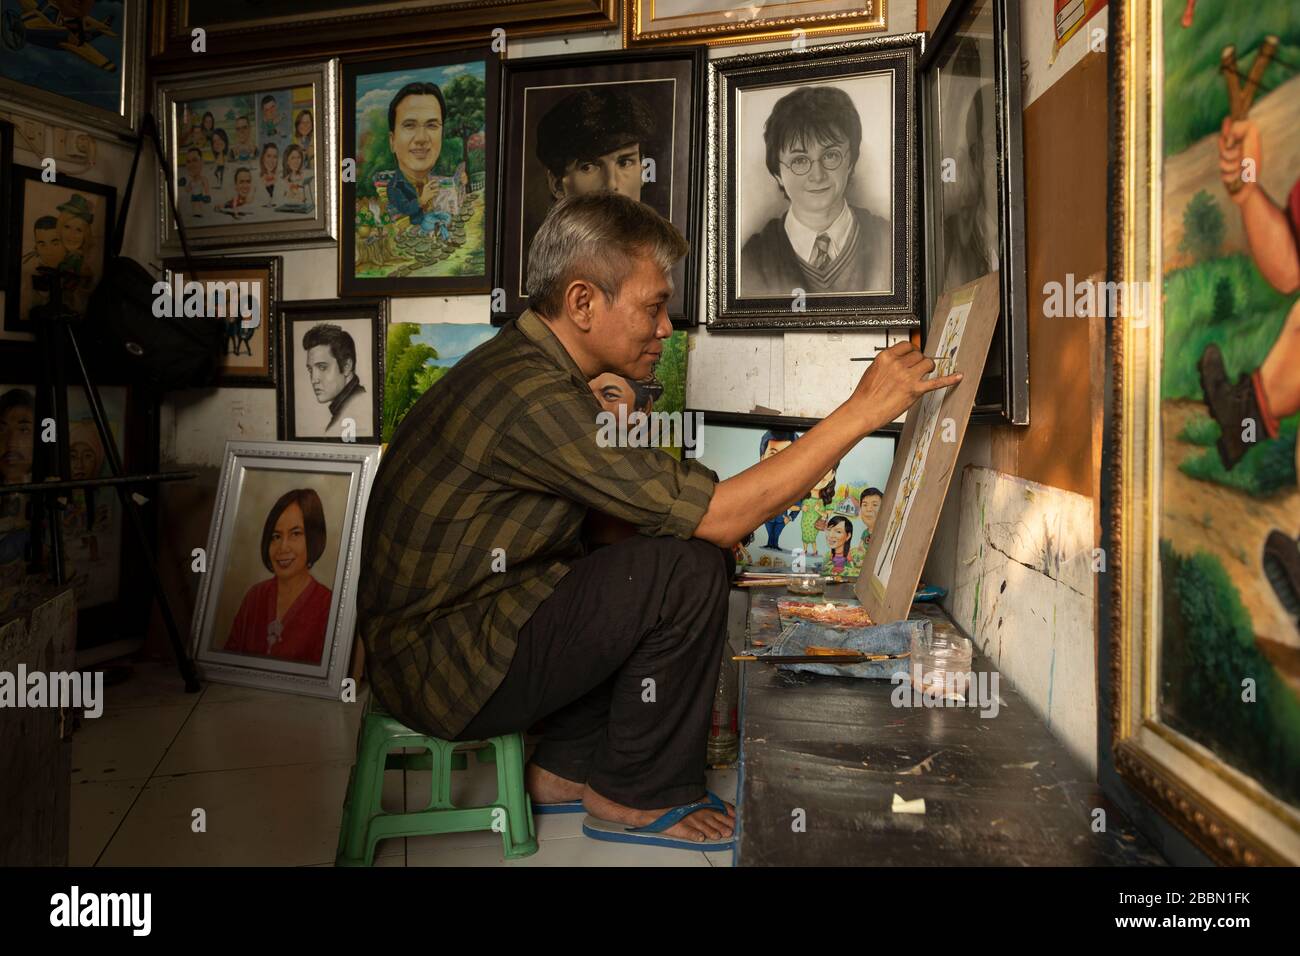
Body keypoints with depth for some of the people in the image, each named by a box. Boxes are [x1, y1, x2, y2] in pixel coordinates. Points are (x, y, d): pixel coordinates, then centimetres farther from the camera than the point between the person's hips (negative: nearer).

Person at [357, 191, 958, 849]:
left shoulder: (522, 363, 7)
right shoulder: (535, 399, -26)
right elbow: (718, 516, -25)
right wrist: (863, 410, -19)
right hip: (441, 669, -10)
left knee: (672, 549, 8)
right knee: (688, 570, -19)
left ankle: (566, 767, 14)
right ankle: (636, 796, 3)